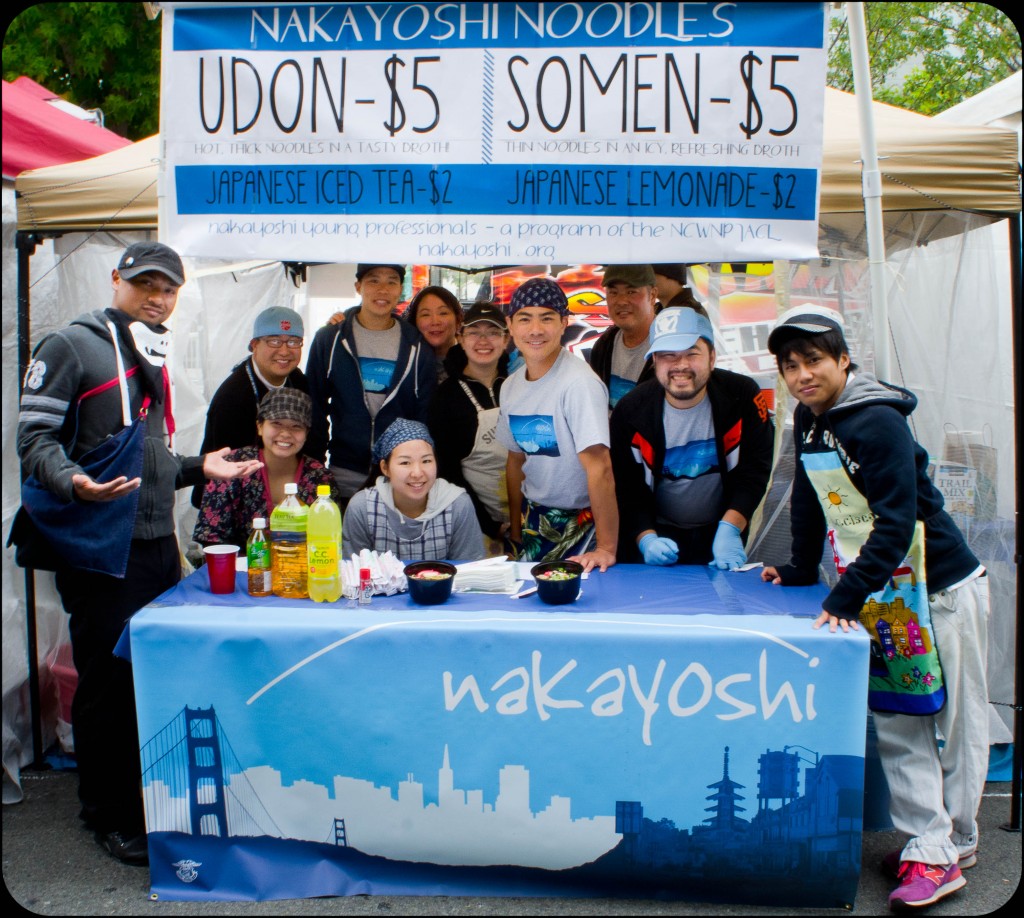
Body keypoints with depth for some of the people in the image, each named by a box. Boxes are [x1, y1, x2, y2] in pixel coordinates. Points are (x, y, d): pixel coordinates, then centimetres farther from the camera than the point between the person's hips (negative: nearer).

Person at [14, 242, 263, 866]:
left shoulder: (152, 360, 19)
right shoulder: (72, 346, -5)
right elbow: (35, 436, -13)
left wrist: (199, 468, 15)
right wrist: (73, 482, -30)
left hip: (157, 545, 7)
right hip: (101, 549, -7)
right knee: (109, 681, 0)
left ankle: (152, 796, 27)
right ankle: (112, 816, 14)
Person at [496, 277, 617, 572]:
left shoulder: (579, 383, -23)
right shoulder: (510, 387, 1)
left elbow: (599, 467, -28)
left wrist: (606, 549, -31)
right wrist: (515, 531, 12)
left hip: (578, 522, -7)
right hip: (534, 519, 7)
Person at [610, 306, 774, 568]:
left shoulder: (742, 396, -13)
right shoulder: (630, 411, -13)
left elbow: (755, 469, -11)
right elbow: (625, 487, -10)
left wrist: (730, 528, -21)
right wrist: (646, 539, -23)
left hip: (721, 535, 0)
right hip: (658, 533, 0)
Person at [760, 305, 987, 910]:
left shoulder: (878, 423, -22)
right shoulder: (807, 422, 3)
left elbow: (896, 522, -27)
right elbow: (810, 501, 16)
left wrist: (846, 597, -30)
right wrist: (799, 571, 19)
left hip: (942, 588, -7)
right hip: (878, 593, 8)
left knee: (957, 720, 5)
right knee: (898, 723, 7)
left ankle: (952, 845, 16)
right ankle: (929, 843, 13)